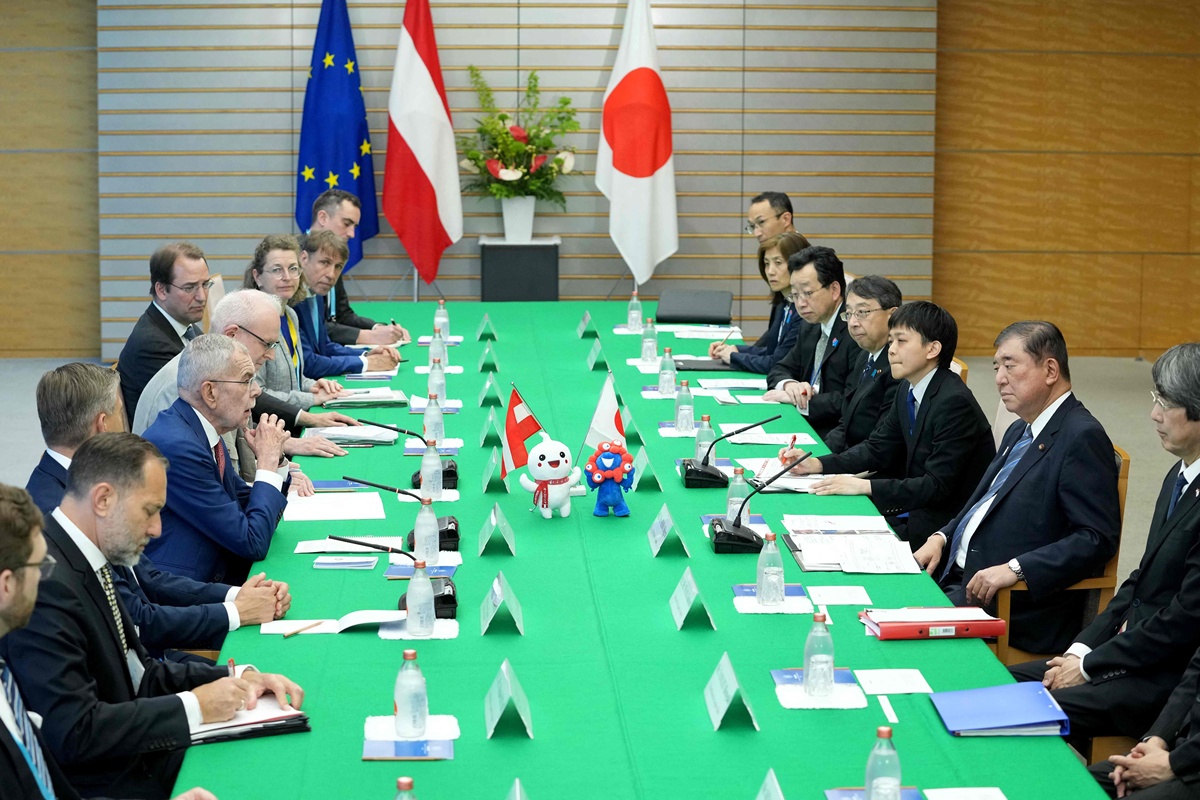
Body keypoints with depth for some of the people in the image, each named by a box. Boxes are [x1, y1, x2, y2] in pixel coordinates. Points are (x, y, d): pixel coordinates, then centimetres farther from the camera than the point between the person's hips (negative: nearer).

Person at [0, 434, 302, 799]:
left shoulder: (88, 563, 8)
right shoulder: (46, 582, -21)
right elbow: (73, 733, -25)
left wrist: (236, 677, 1)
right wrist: (194, 706, -18)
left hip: (140, 757, 9)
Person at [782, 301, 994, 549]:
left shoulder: (955, 402, -22)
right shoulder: (908, 392, 7)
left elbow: (937, 486, -24)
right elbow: (877, 448, 14)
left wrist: (865, 486, -27)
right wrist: (817, 464, -1)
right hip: (918, 504, 9)